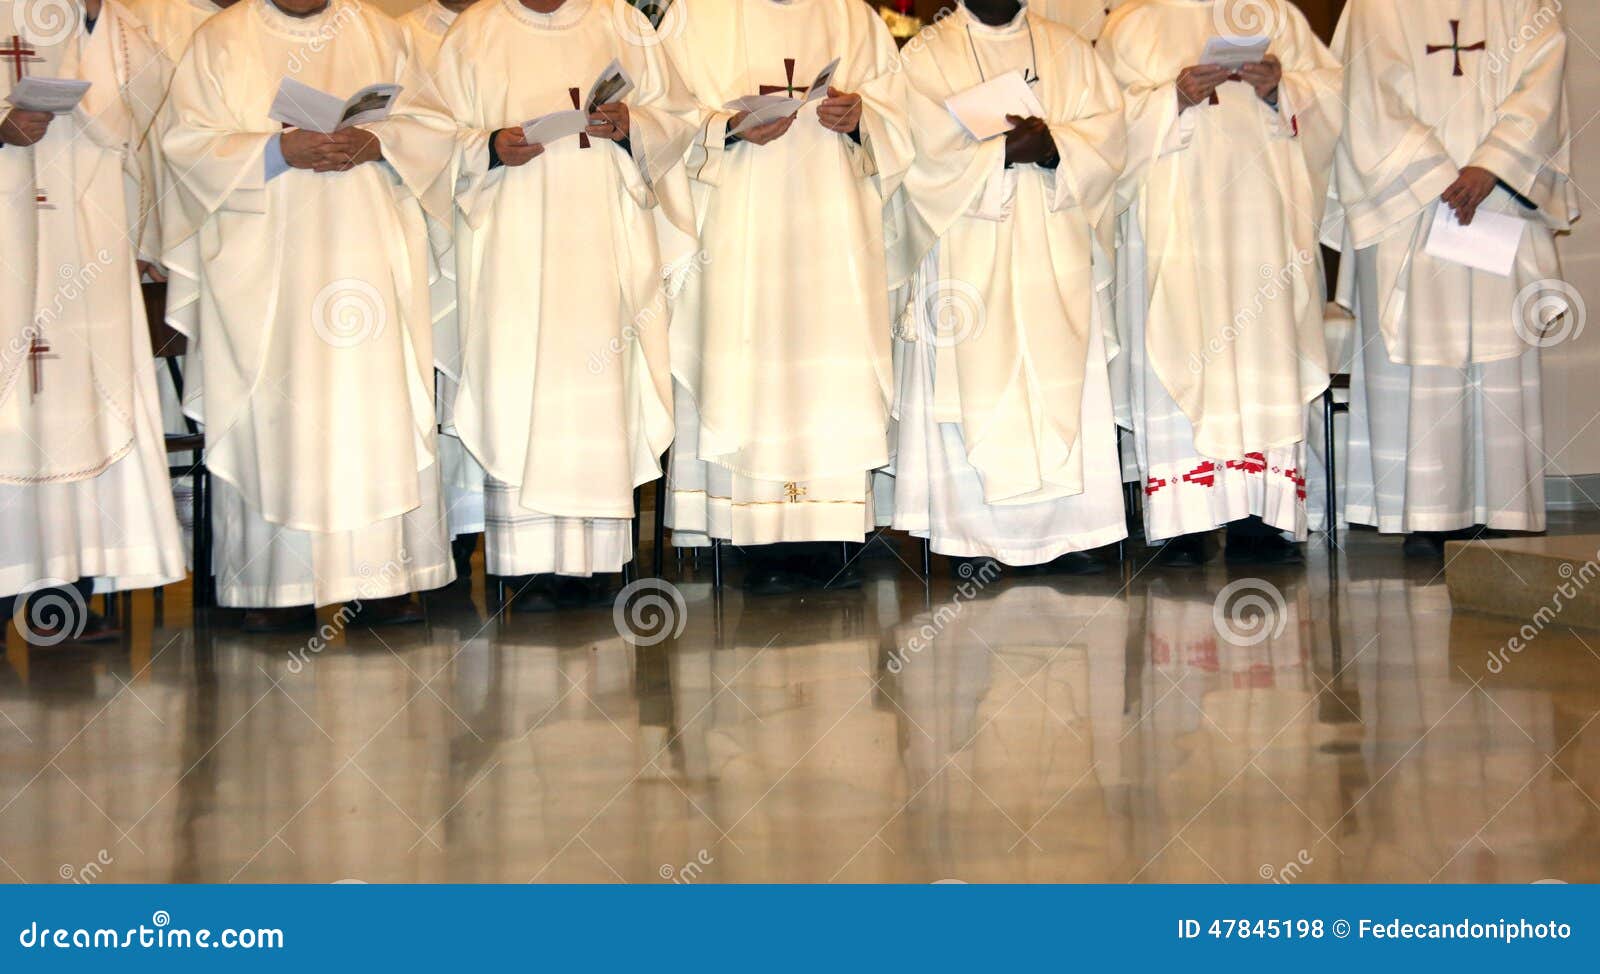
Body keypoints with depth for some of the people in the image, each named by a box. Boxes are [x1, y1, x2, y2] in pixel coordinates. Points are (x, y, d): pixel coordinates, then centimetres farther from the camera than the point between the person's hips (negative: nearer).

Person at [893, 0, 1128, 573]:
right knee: (976, 379, -4)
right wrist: (1007, 152, -14)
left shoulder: (1069, 49, 14)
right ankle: (972, 532, 0)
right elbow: (929, 150, -8)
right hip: (970, 258, -2)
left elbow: (1109, 127, 2)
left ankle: (1067, 529, 4)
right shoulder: (928, 56, 5)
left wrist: (1055, 144, -16)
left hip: (1057, 255, 3)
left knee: (1062, 381, 0)